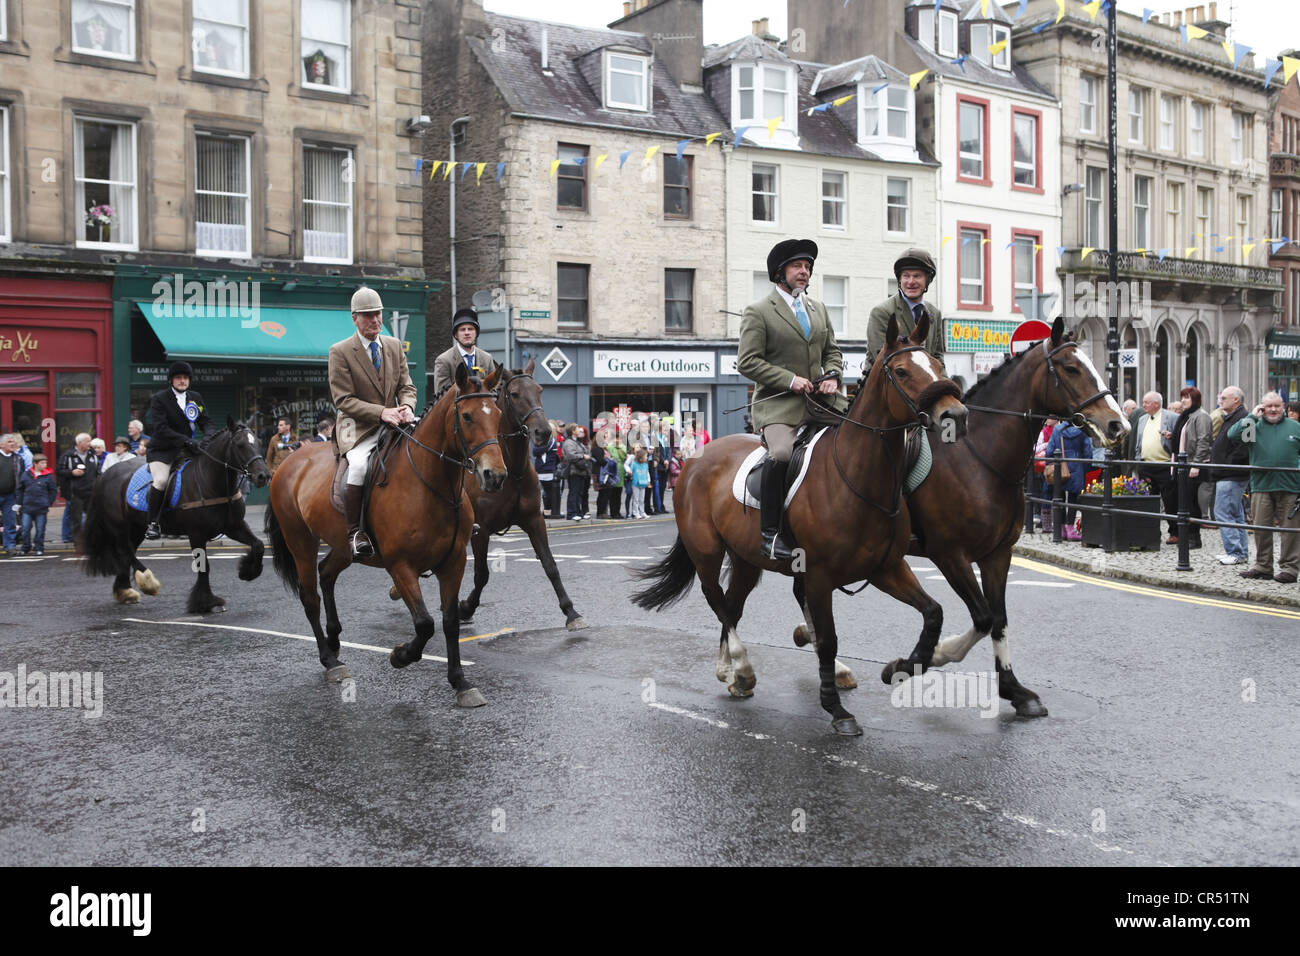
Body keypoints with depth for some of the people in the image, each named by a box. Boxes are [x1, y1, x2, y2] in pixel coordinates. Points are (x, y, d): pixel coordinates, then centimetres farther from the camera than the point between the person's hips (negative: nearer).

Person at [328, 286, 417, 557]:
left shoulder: (394, 345, 11)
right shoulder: (339, 351, -4)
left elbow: (406, 387, 12)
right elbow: (343, 400, -10)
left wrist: (407, 407, -13)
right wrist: (381, 412, -23)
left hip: (393, 424, 5)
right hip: (358, 428, -5)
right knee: (359, 465, -34)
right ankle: (354, 532, -21)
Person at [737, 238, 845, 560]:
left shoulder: (818, 309, 20)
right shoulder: (758, 311, 1)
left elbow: (832, 352, 26)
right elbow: (747, 362, -6)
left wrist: (832, 376, 3)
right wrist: (789, 379, -14)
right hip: (778, 405, -6)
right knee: (781, 453, -32)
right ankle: (770, 531, -23)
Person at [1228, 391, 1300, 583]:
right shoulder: (1255, 426, 9)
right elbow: (1232, 434, -7)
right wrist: (1252, 416, -6)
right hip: (1261, 487, 1)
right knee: (1261, 528, 5)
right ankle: (1263, 566, 16)